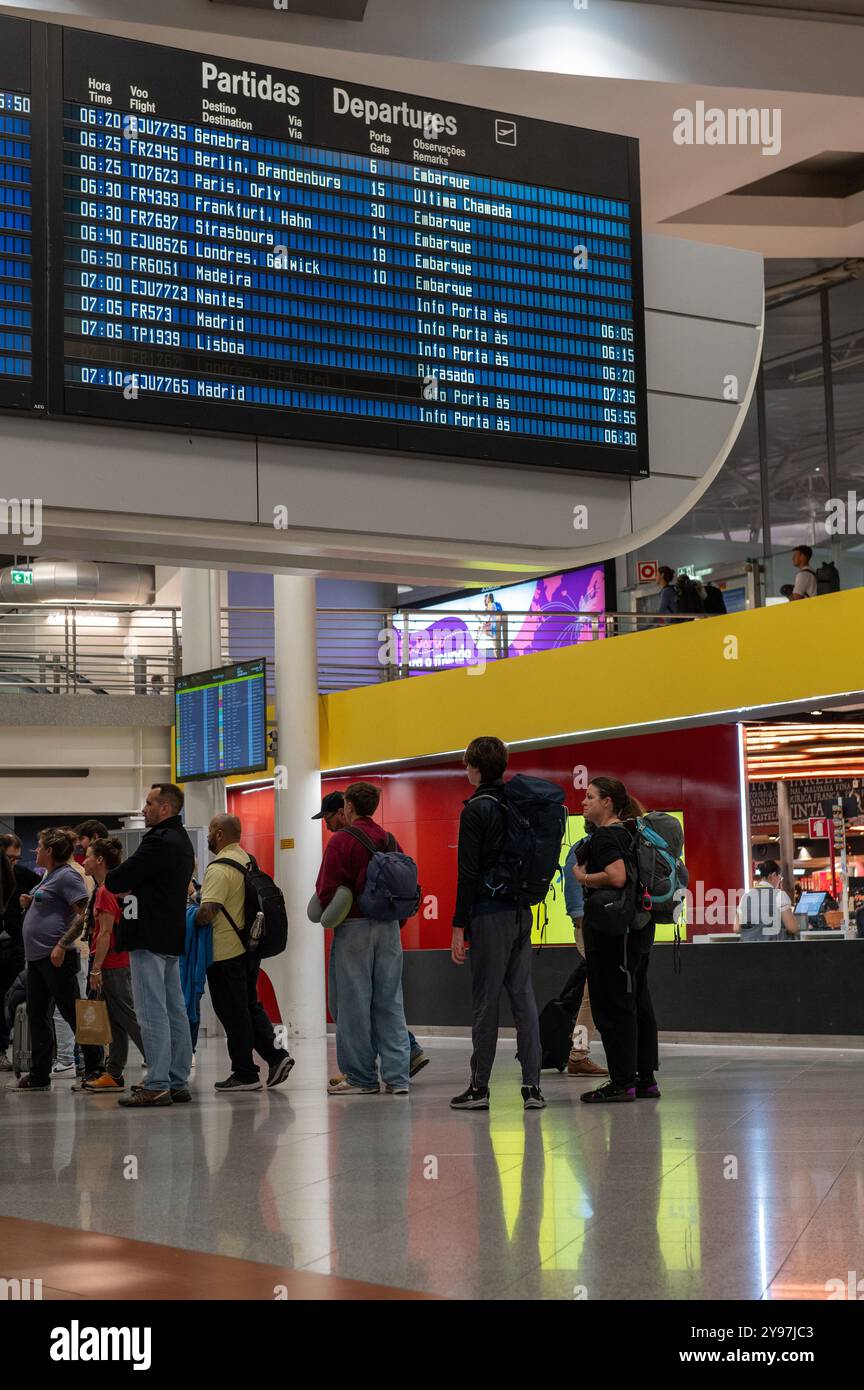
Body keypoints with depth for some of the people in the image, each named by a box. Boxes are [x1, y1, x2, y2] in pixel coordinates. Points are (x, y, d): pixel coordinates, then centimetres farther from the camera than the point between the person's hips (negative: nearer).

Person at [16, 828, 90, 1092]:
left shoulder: (67, 876, -11)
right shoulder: (49, 876, 18)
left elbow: (84, 913, -19)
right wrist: (29, 904, 8)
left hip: (55, 956, -10)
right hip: (36, 956, 10)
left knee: (72, 1012, -5)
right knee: (36, 1015, 11)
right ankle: (39, 1076, 16)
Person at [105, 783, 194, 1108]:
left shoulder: (160, 842, -16)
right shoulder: (181, 840, 17)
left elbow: (116, 880, -16)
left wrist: (112, 878, 5)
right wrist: (127, 886, 5)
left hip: (150, 940, -10)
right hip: (172, 937, 10)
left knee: (152, 1013, -8)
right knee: (175, 1011, 11)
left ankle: (157, 1086, -8)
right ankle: (178, 1083, 15)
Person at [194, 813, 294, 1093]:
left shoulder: (219, 869, -19)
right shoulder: (247, 860, 10)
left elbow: (207, 912, -26)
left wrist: (191, 922, -6)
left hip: (225, 954, -9)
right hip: (250, 947, 9)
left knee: (233, 1013, 0)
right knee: (250, 1006, 18)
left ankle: (244, 1074, 5)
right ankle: (276, 1055, 7)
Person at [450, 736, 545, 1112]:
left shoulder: (477, 809, -9)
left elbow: (468, 872, -12)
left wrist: (459, 926, -10)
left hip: (489, 912, -6)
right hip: (521, 911, 6)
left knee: (485, 1000, -1)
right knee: (523, 995, 6)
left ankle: (479, 1087, 4)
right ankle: (532, 1085, 4)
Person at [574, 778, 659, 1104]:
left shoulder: (604, 837, -14)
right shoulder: (628, 833, 15)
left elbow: (616, 877, -28)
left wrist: (583, 877, -13)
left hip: (610, 930, -10)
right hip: (638, 927, 10)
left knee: (612, 1006, -5)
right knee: (638, 1003, 12)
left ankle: (622, 1082, -2)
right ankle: (646, 1079, 17)